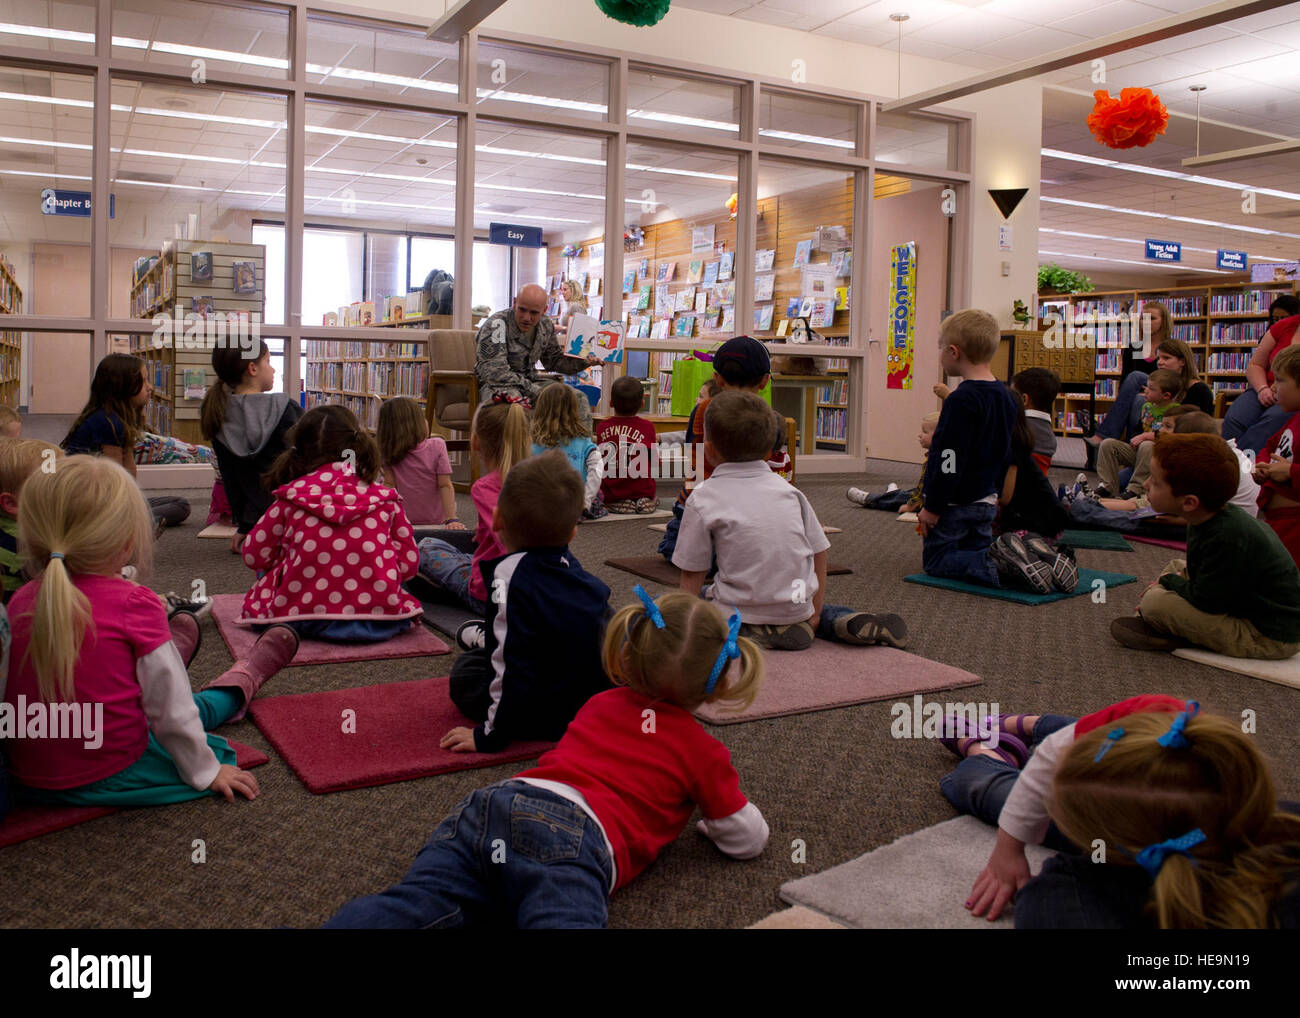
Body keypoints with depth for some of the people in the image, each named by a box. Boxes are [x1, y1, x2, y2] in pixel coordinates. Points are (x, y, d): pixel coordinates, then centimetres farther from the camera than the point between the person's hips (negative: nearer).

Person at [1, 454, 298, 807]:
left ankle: (176, 646, 56)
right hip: (114, 779, -5)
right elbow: (172, 709, -15)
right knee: (199, 706, 21)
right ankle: (245, 676, 48)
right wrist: (206, 773, -1)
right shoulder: (134, 605, -22)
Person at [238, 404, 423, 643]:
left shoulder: (291, 498, 1)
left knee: (266, 572, 25)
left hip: (302, 617, 0)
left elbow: (253, 556, 8)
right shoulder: (384, 498, 1)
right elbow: (409, 564, 3)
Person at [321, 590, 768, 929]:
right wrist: (713, 821, 48)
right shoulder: (703, 751, 21)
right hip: (578, 833, -5)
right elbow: (749, 841, 27)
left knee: (408, 906, -17)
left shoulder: (600, 704, 35)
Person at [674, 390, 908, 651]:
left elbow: (692, 575, -6)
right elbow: (819, 554, 7)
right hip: (796, 607, 6)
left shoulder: (703, 500, -8)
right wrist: (814, 614, 14)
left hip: (739, 612, -6)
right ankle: (849, 622, 8)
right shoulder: (789, 491, 4)